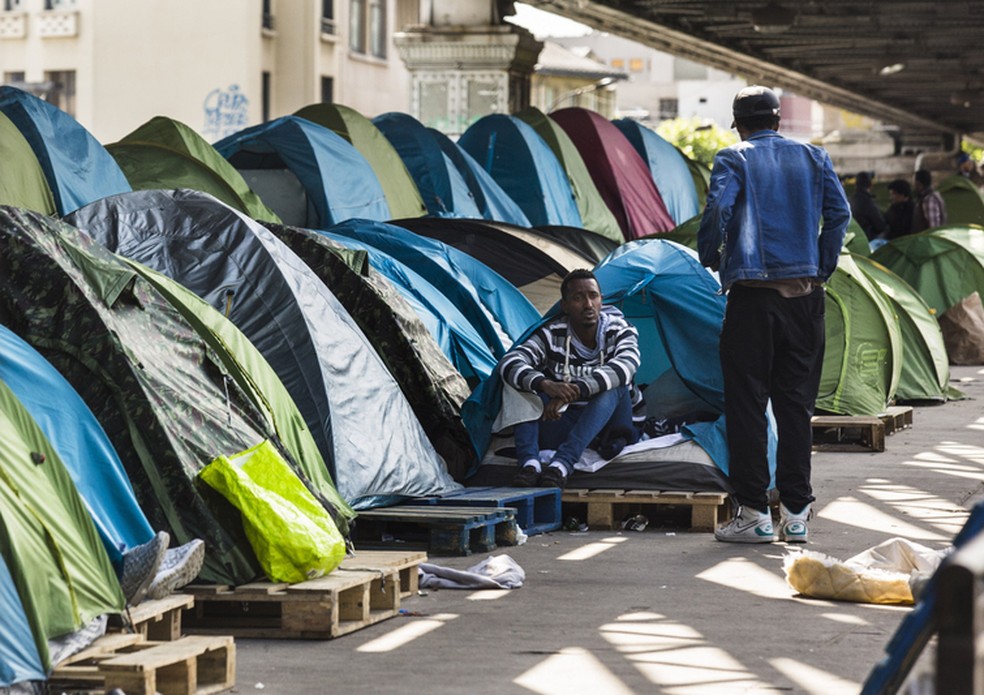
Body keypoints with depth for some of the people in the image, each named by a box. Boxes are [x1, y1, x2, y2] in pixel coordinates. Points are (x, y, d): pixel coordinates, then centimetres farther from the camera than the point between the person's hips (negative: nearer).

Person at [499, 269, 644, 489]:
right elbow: (508, 363, -22)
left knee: (613, 387, -34)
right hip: (565, 427, 2)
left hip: (609, 425, -2)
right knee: (527, 383, -21)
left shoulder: (620, 332, -11)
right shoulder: (552, 335, -7)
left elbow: (624, 367, -35)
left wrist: (574, 392, -49)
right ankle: (529, 464, -42)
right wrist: (545, 384, -44)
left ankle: (562, 464, -49)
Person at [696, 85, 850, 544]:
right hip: (805, 296, 3)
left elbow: (718, 209, -16)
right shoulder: (812, 158, 11)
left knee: (747, 403, 1)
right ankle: (795, 514, 8)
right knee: (796, 404, 8)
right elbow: (839, 211, 1)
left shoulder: (733, 160, 0)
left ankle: (754, 514, 0)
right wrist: (823, 268, 8)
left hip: (752, 296, -3)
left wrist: (709, 257, 0)